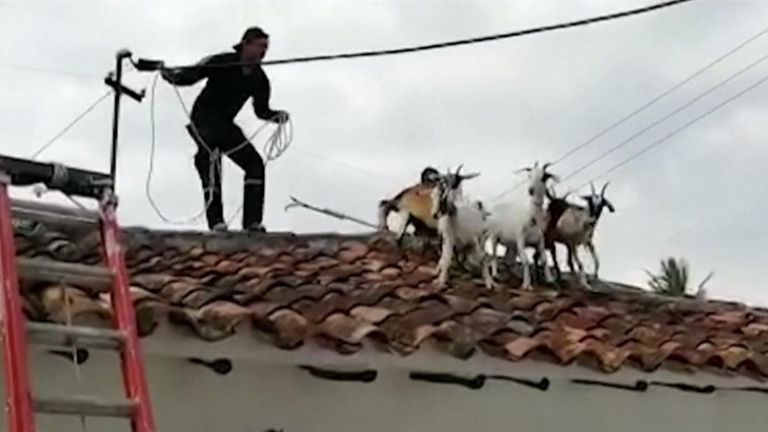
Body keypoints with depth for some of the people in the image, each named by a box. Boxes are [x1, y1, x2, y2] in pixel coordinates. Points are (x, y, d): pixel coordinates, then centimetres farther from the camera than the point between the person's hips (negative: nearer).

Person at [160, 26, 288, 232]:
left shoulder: (259, 79, 0)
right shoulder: (222, 63, -16)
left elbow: (261, 110, 11)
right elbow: (189, 76, -14)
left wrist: (277, 115, -9)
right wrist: (171, 74, -34)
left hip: (225, 124, 7)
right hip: (203, 120, -6)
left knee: (255, 163, -3)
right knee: (210, 157, -29)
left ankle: (252, 222, 0)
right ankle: (215, 221, -33)